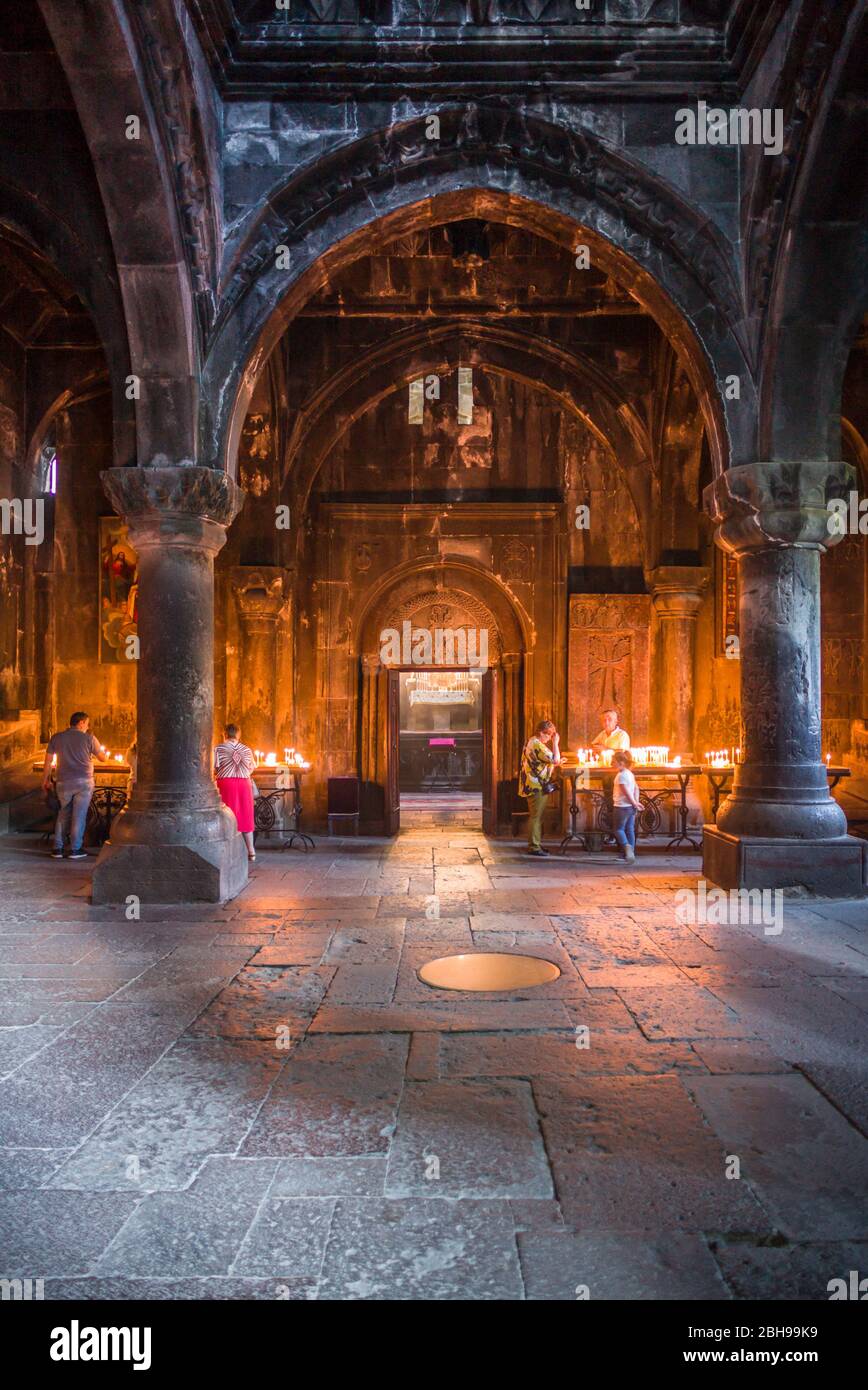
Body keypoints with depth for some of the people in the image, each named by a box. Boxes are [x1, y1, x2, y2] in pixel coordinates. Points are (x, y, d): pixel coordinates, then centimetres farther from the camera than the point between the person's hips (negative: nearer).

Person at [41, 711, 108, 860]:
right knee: (79, 815, 3)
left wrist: (45, 781, 13)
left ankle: (57, 849, 14)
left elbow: (48, 762, 5)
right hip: (84, 781, -3)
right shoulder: (89, 738, -1)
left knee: (63, 815, 14)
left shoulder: (56, 738, 5)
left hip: (64, 782, 3)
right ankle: (75, 849, 5)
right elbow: (103, 759, 4)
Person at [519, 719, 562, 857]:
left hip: (533, 786, 11)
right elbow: (556, 760, -23)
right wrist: (555, 743, -14)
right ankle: (534, 847, -3)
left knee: (536, 816, 16)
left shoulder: (531, 742, 13)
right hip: (537, 787, -11)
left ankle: (535, 844, 24)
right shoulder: (537, 745, -20)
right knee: (536, 816, -6)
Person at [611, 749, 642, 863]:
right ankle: (630, 853, 13)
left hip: (622, 807, -8)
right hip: (631, 807, 8)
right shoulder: (630, 773, 12)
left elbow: (627, 793, -19)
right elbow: (636, 789, 12)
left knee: (618, 829, 1)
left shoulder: (621, 775, -16)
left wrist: (635, 804, -10)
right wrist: (636, 802, 3)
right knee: (630, 830, 11)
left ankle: (627, 846, -21)